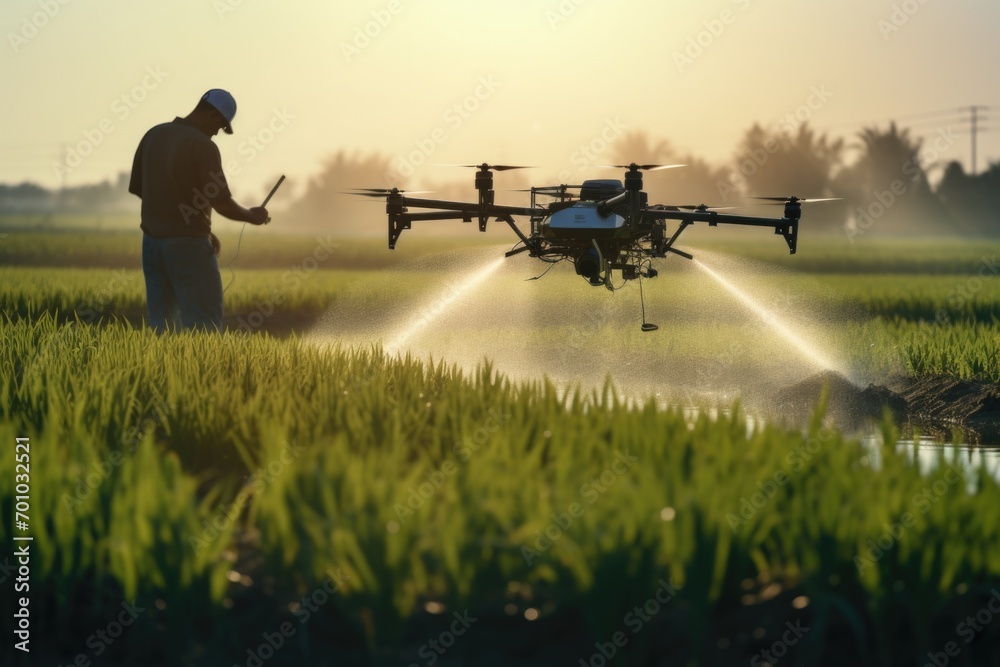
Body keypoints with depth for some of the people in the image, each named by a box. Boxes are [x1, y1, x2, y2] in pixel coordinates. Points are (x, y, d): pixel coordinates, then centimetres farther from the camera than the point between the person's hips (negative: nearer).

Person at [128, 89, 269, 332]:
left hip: (152, 241, 7)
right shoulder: (203, 146, -14)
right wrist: (252, 216, 4)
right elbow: (221, 203, -17)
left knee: (162, 326, 10)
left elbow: (137, 189, 13)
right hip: (189, 244, -7)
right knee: (204, 326, -2)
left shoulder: (153, 136, 7)